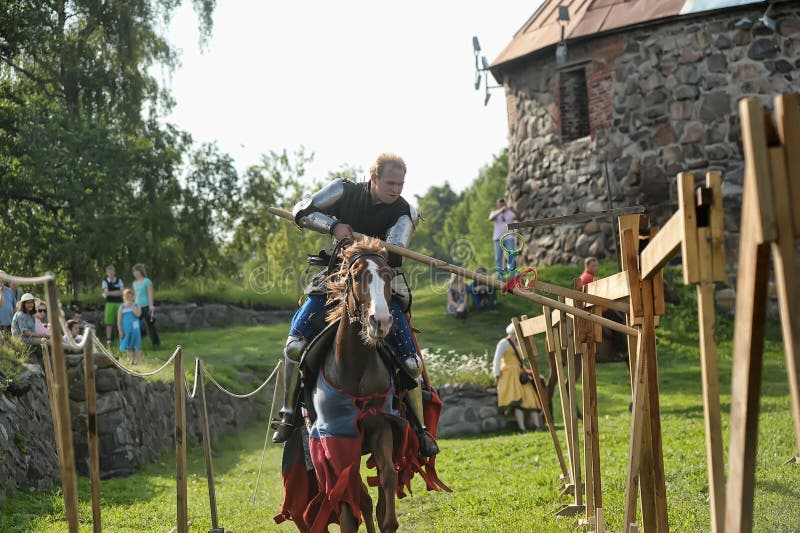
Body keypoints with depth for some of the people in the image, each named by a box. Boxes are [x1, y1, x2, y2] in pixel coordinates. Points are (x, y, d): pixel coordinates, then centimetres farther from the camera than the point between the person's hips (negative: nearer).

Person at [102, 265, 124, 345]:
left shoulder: (119, 281, 7)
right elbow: (106, 292, -10)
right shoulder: (105, 282, 3)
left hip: (119, 303, 1)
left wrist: (110, 293, -12)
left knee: (120, 322, 0)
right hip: (109, 303, -1)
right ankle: (108, 339, 1)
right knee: (109, 322, -3)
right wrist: (117, 292, -11)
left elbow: (122, 292, -4)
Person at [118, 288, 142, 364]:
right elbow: (119, 320, 3)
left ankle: (138, 360, -1)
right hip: (126, 330, 1)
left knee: (136, 346, -4)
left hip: (135, 329, -1)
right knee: (128, 346, 4)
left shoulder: (136, 306, 4)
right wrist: (120, 331, -4)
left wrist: (131, 306, -14)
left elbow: (138, 314, -16)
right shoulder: (122, 307, 5)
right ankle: (130, 359, 12)